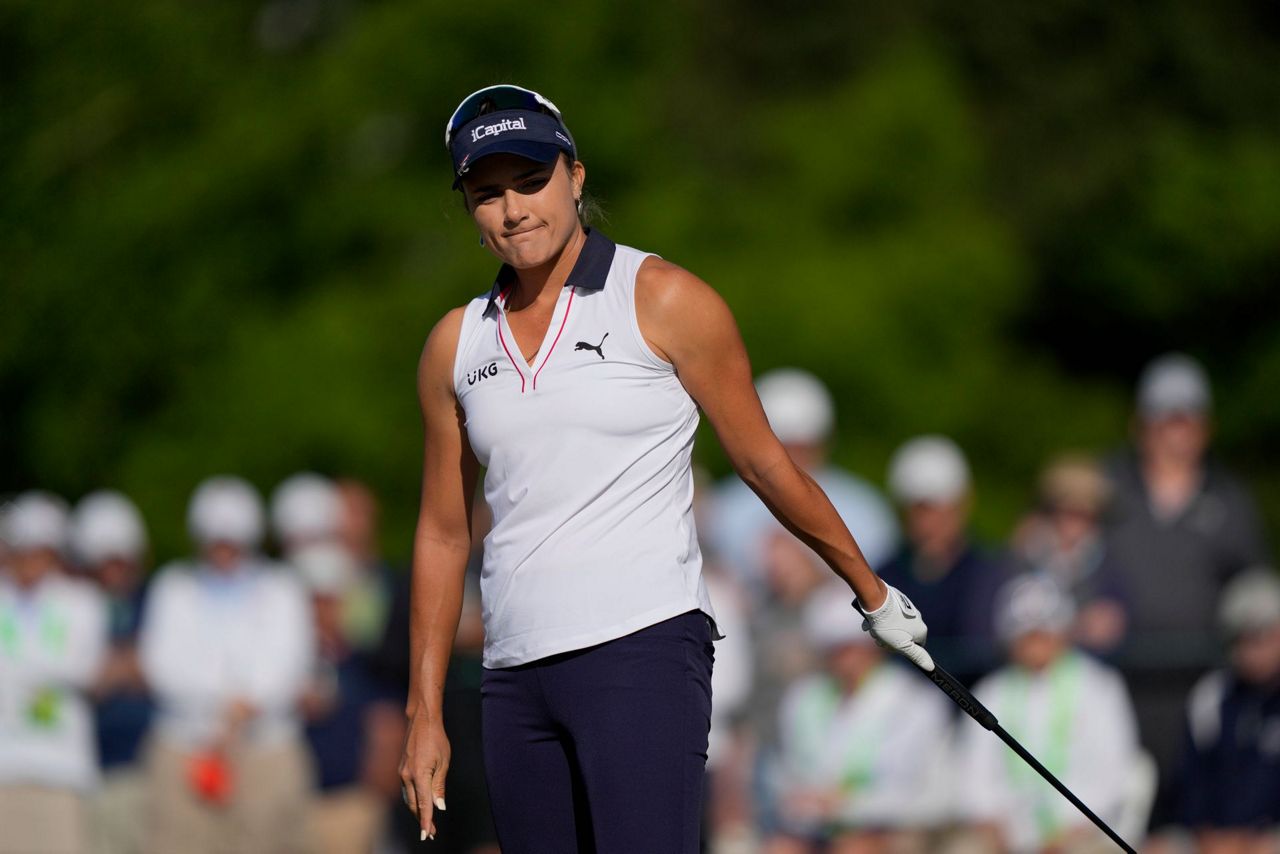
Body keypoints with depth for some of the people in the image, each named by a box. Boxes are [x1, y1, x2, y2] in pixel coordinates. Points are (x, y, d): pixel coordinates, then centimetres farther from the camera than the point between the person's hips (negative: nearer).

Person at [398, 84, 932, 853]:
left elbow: (766, 464, 10)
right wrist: (426, 713, 17)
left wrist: (874, 593, 17)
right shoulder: (457, 346, 14)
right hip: (517, 673, 5)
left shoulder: (665, 301, 0)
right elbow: (443, 534, 20)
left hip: (642, 648, -5)